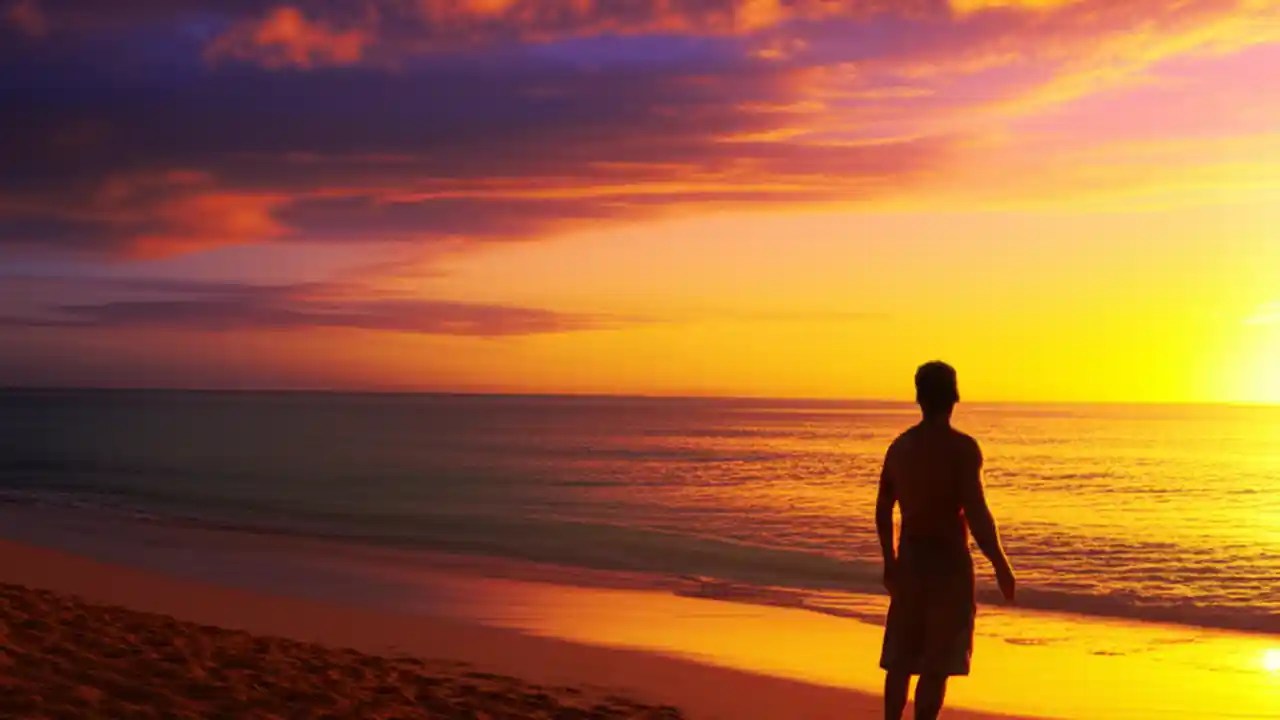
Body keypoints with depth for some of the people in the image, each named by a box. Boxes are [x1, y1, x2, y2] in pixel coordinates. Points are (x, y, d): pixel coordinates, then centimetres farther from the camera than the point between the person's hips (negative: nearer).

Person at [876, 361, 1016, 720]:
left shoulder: (900, 446, 7)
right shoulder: (961, 447, -13)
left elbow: (883, 509, 13)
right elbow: (976, 514, -19)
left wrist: (890, 561, 25)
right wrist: (1001, 566, -11)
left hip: (909, 559, 6)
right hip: (948, 560, -6)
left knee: (901, 658, 14)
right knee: (937, 664, 0)